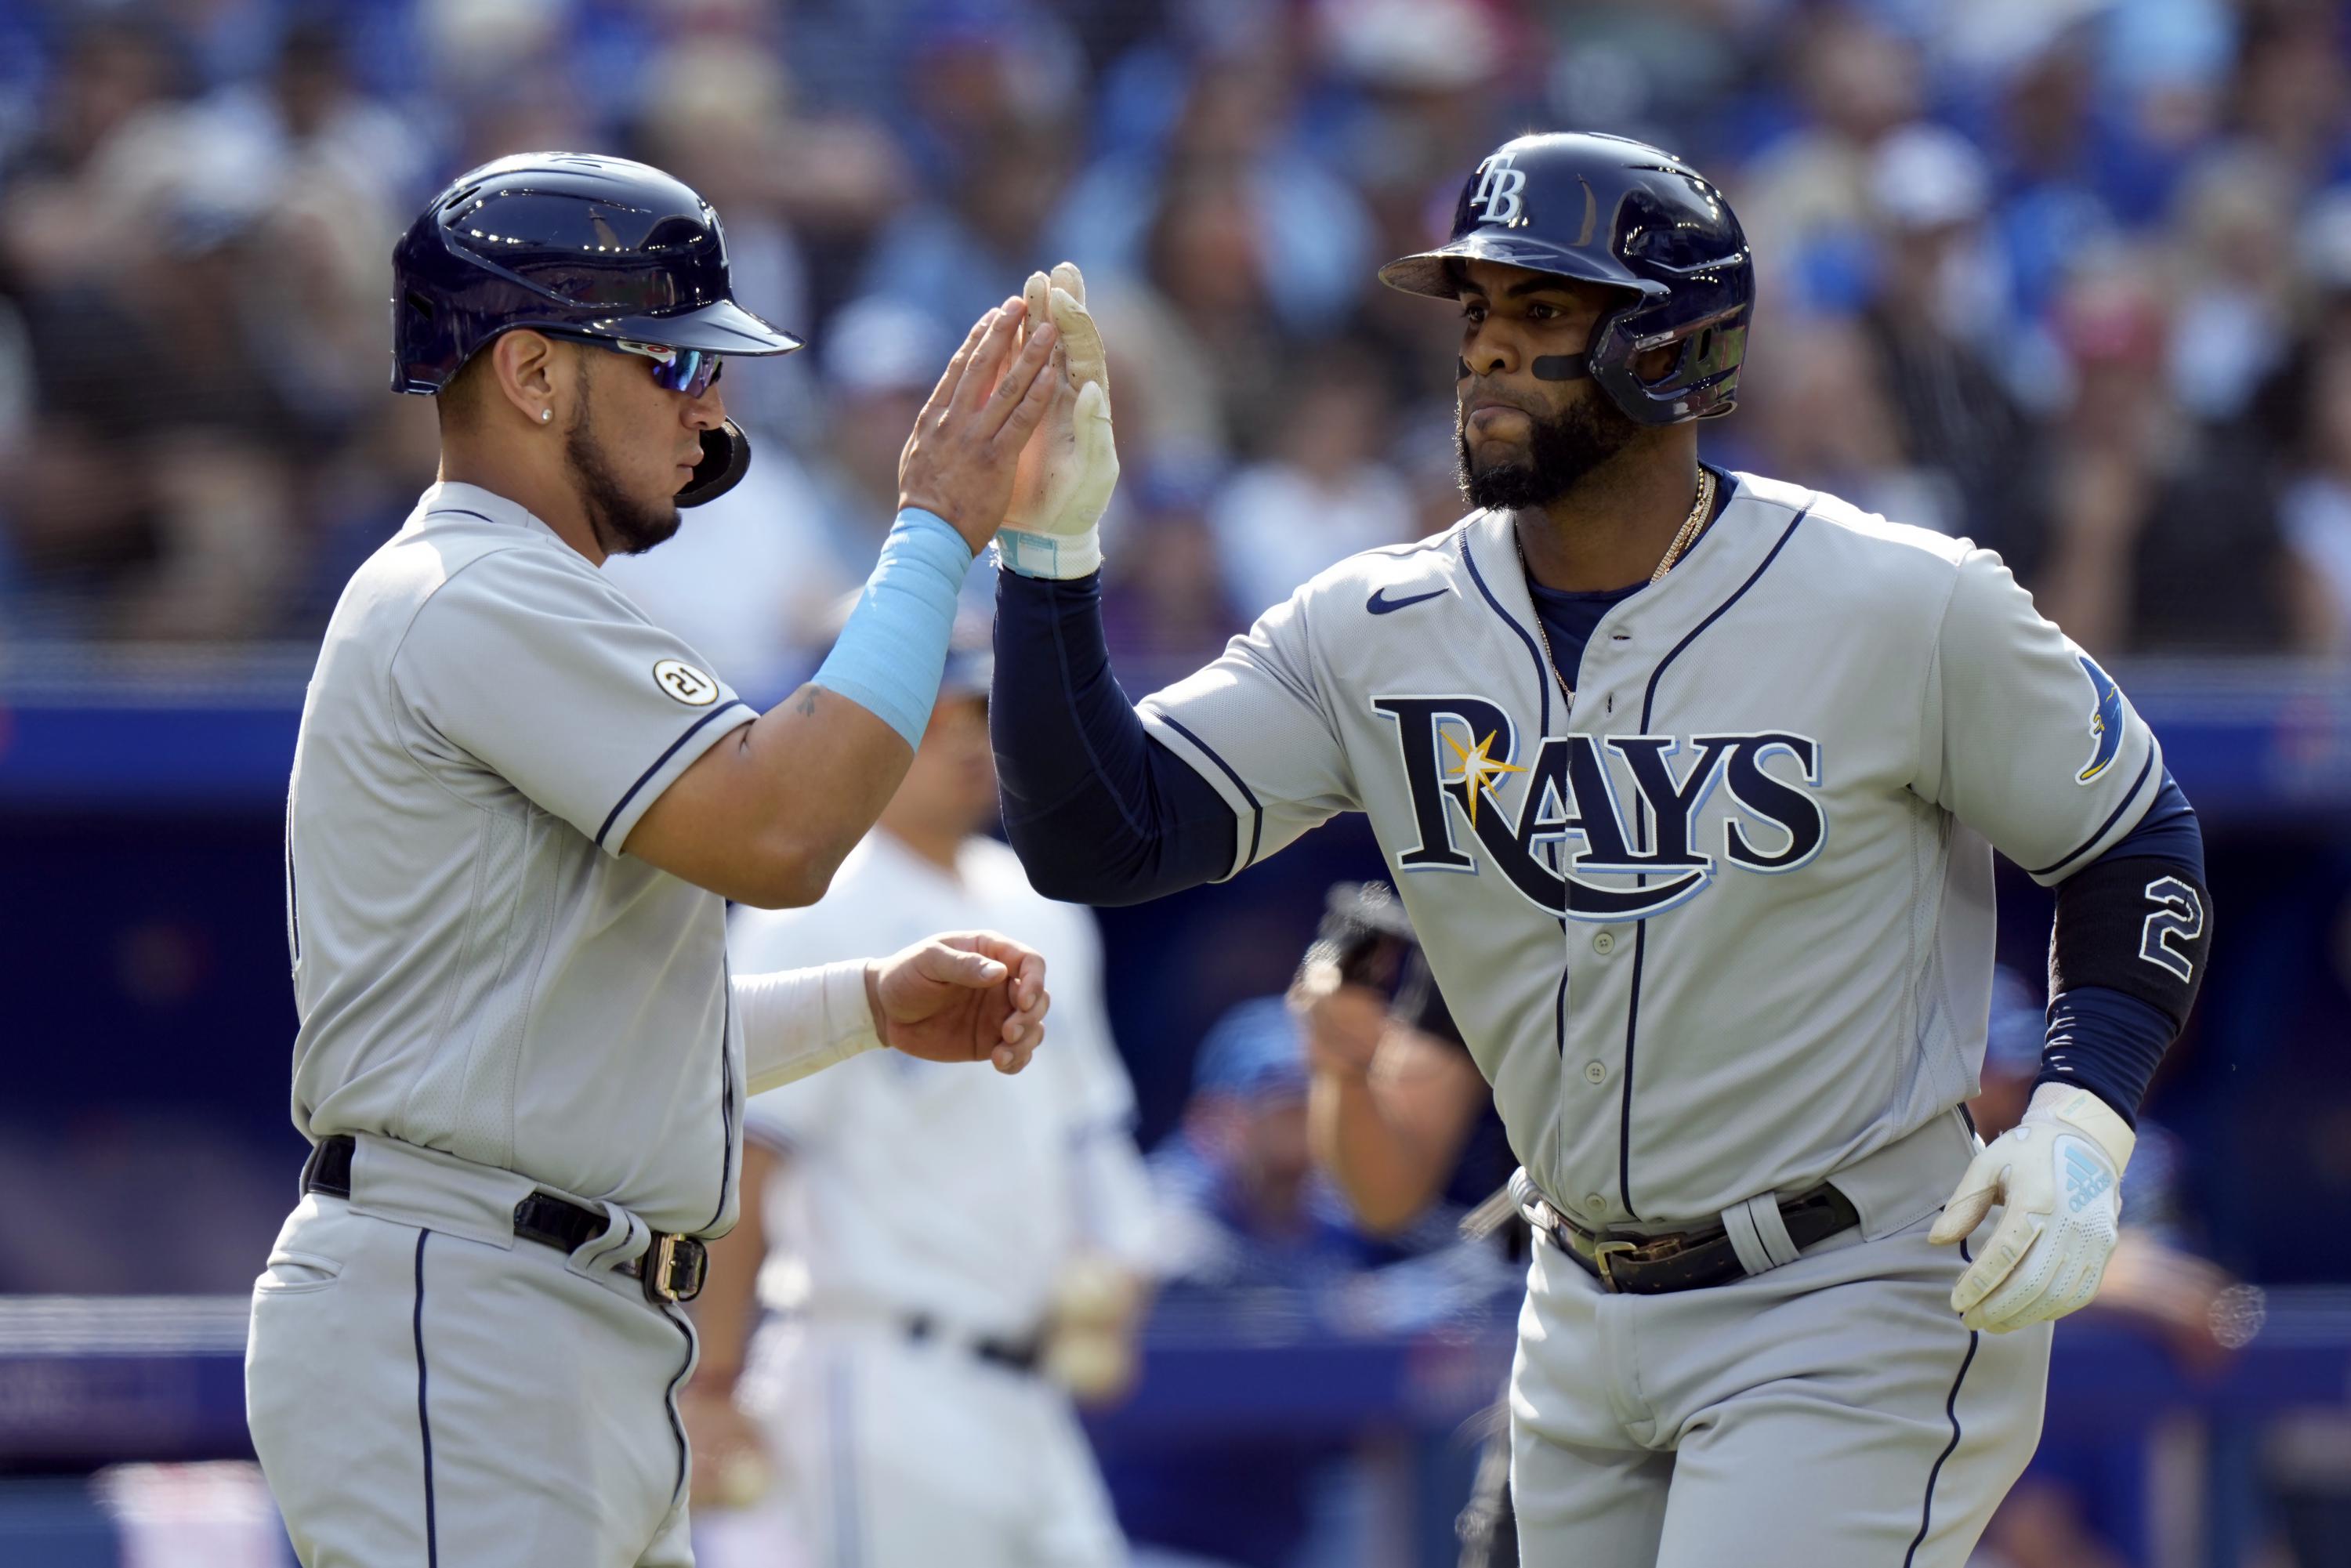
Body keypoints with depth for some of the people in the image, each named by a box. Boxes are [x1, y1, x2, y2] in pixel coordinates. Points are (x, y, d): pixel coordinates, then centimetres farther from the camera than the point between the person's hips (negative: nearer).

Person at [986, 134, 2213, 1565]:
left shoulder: (1905, 610, -12)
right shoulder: (1379, 631, -2)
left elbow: (2136, 842, -1)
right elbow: (1097, 837, -7)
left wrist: (2080, 1126, -16)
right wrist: (1052, 545, -19)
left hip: (1860, 1313, -6)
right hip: (1588, 1325, 6)